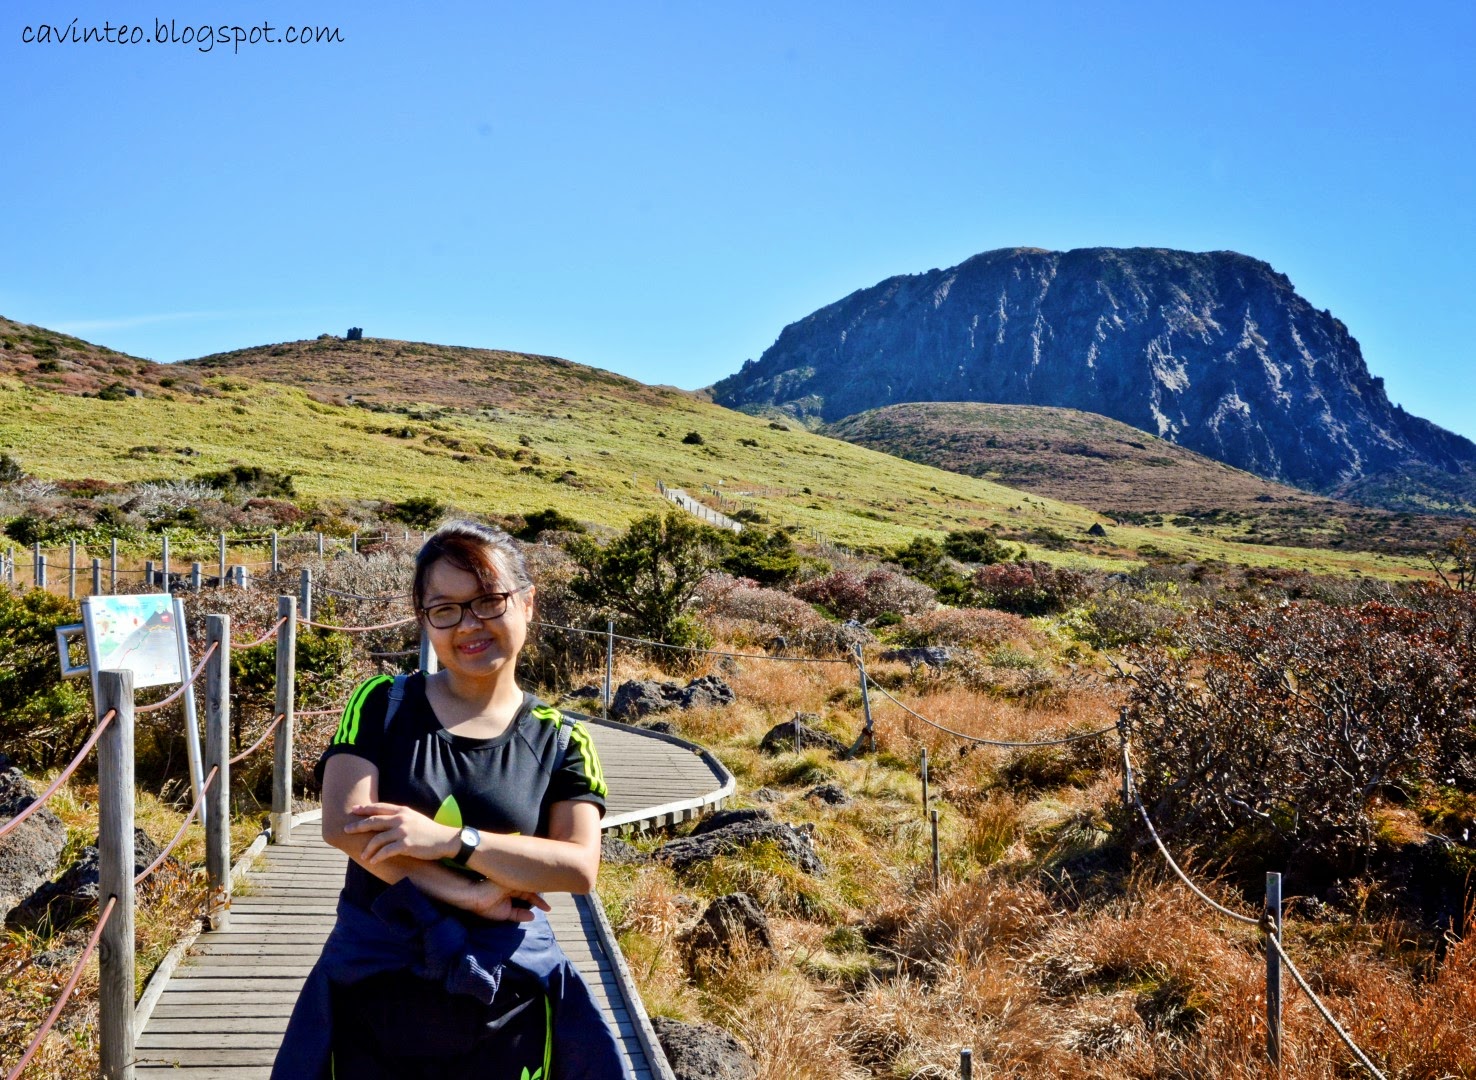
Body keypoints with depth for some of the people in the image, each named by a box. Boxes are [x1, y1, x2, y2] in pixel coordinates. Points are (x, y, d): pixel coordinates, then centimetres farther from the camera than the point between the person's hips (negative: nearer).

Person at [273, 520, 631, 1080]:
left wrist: (448, 839, -22)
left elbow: (580, 867, -12)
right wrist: (470, 894, -18)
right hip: (376, 986, 0)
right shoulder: (382, 704, -1)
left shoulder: (560, 740, -1)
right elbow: (343, 826, -13)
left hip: (507, 995, 0)